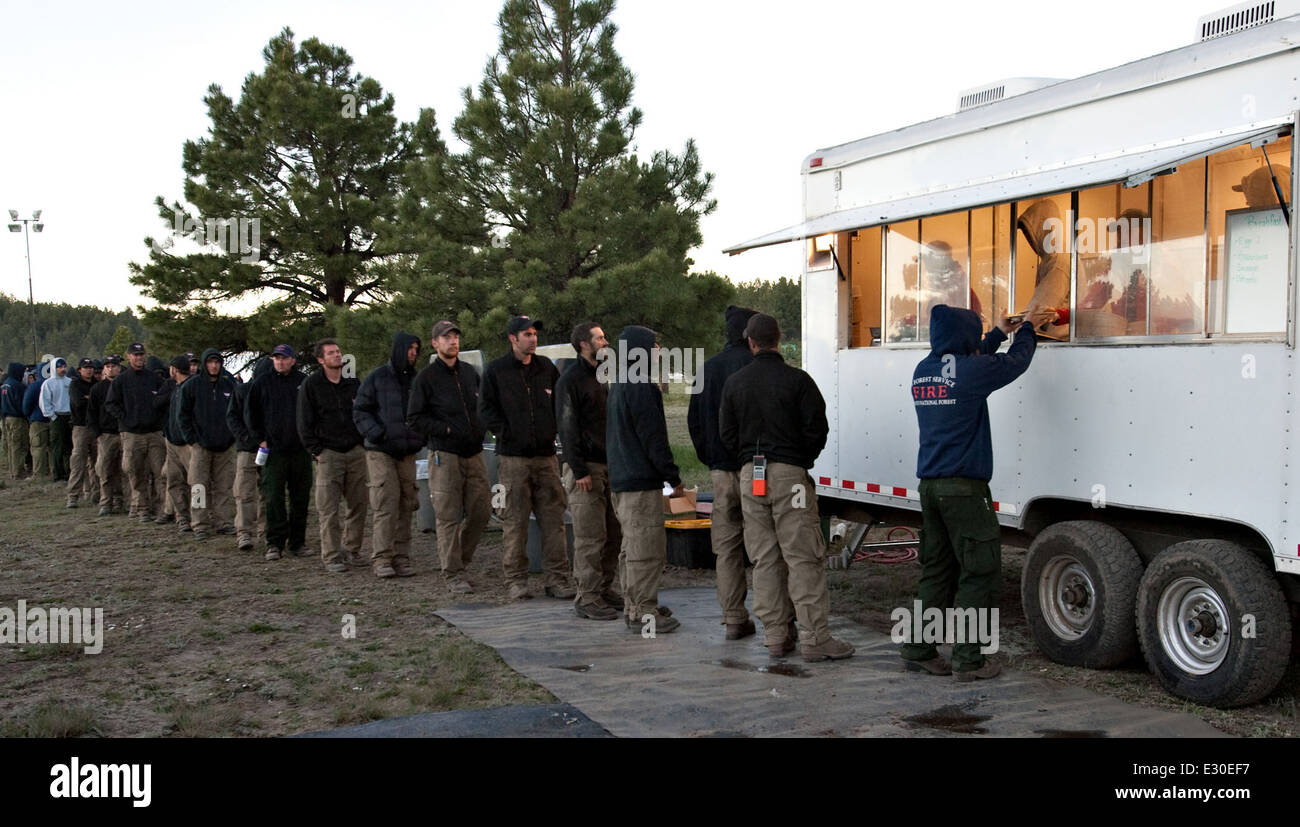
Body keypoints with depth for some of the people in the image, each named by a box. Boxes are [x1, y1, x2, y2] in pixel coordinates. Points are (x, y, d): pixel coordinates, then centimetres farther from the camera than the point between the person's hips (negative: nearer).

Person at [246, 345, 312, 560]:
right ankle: (274, 543, 0)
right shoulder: (262, 384, 6)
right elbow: (250, 412, 10)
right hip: (274, 449, -1)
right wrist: (259, 438, 2)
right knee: (273, 498, -5)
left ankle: (297, 542, 14)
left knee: (300, 498, 5)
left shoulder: (304, 382, 7)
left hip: (300, 449, 1)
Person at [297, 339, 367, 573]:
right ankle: (331, 556, -1)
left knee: (359, 503, 5)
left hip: (356, 451, 4)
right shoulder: (311, 385, 0)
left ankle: (351, 550, 17)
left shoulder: (353, 382, 11)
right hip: (328, 453, -4)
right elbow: (304, 422, 0)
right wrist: (316, 451, -6)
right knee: (329, 508, -6)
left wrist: (365, 444, 10)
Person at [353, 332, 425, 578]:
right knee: (387, 505, -11)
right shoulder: (377, 378, 1)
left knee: (406, 506, 3)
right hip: (381, 451, -4)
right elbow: (360, 411, 0)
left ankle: (401, 557, 11)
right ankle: (381, 559, -6)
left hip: (407, 452, 4)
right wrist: (374, 432, -15)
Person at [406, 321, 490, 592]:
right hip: (445, 456, -5)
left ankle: (455, 558, 24)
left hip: (474, 454, 5)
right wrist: (447, 430, -13)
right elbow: (414, 418, -5)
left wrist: (482, 430, 10)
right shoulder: (426, 378, -3)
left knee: (481, 509, 5)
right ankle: (453, 574, 3)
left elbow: (482, 406, 27)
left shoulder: (470, 373, 14)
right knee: (448, 517, -4)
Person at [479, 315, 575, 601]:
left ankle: (557, 579, 8)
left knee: (553, 519, 2)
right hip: (513, 458, -3)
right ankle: (516, 580, 10)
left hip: (546, 456, 3)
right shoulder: (496, 370, 1)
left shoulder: (546, 367, 12)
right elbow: (486, 408, 2)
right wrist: (506, 433, -5)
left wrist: (553, 432, 10)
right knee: (514, 521, 0)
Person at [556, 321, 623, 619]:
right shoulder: (571, 380, -9)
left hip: (608, 465, 8)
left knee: (613, 533, 10)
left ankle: (604, 589, 20)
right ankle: (588, 598, 0)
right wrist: (579, 471, -17)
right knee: (590, 537, -6)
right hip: (586, 467, -8)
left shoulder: (601, 377, 18)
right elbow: (568, 428, -14)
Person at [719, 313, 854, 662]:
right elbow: (817, 429, -7)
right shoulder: (797, 380, -7)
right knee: (804, 557, -2)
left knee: (765, 560, 9)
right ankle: (814, 638, -3)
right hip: (790, 475, -4)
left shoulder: (735, 382, 6)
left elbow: (726, 434, 8)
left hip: (750, 476, 4)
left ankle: (775, 636, 12)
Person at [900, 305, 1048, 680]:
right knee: (979, 572, 0)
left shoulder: (923, 371, 11)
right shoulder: (972, 371, -11)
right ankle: (967, 659, 1)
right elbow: (1015, 362, 5)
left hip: (929, 486, 8)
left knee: (937, 569, 14)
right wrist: (1027, 328, 24)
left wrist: (1000, 333, 39)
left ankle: (918, 648, 17)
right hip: (963, 488, -8)